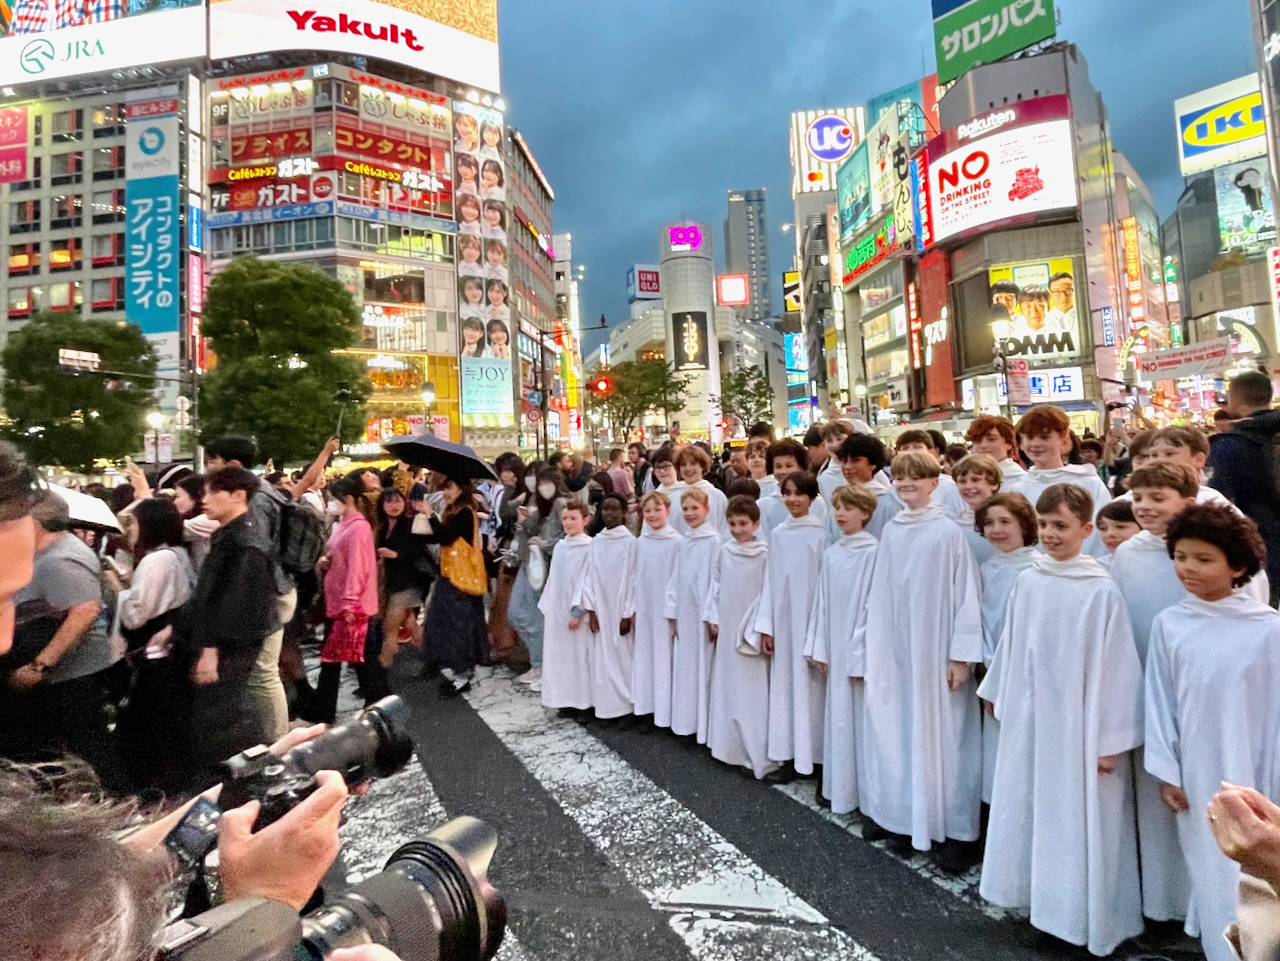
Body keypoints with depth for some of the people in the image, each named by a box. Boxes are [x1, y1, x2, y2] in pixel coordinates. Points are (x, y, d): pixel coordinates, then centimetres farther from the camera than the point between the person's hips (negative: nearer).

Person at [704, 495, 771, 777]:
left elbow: (768, 592, -9)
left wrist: (755, 627, -11)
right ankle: (729, 746, 25)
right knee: (725, 687, 12)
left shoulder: (764, 554, -8)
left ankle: (755, 754, 7)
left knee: (752, 691, -2)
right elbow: (715, 584, 10)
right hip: (725, 628, 5)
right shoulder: (725, 550, 6)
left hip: (750, 630, -5)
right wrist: (713, 618, 4)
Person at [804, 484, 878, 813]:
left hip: (861, 647, -6)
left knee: (860, 715, 2)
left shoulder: (873, 553, -10)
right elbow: (822, 603, 9)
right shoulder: (831, 554, 7)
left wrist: (864, 654, -12)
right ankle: (839, 787, 25)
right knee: (837, 715, 13)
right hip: (835, 647, 6)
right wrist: (819, 649, 7)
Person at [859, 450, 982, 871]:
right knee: (898, 730, 12)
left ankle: (954, 831, 18)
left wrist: (962, 655, -10)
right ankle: (901, 816, 29)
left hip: (936, 649, -5)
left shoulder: (949, 532, -9)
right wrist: (875, 646, 10)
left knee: (941, 734, 3)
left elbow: (966, 596, -9)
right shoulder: (891, 531, 6)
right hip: (895, 650, 5)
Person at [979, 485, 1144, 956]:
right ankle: (1040, 897, 34)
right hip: (1028, 718, 5)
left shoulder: (1102, 590, -13)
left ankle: (1085, 916, 27)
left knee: (1077, 818, 7)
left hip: (1078, 724, -5)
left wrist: (1109, 739, -9)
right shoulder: (1027, 582, 0)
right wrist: (1000, 696, 17)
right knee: (1028, 809, 15)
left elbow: (1115, 668, -11)